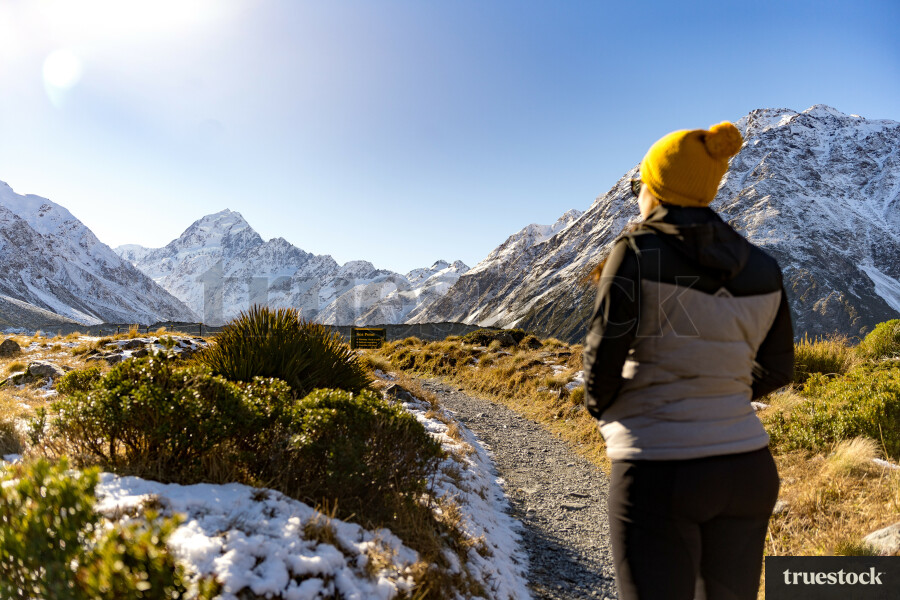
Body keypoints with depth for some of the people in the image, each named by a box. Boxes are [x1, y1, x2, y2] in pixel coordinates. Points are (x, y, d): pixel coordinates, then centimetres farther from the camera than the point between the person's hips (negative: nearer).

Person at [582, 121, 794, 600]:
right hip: (748, 469, 6)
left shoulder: (638, 252, -12)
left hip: (658, 474, -5)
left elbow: (603, 359, -12)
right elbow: (775, 369, 12)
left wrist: (600, 408, 8)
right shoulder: (760, 267, 4)